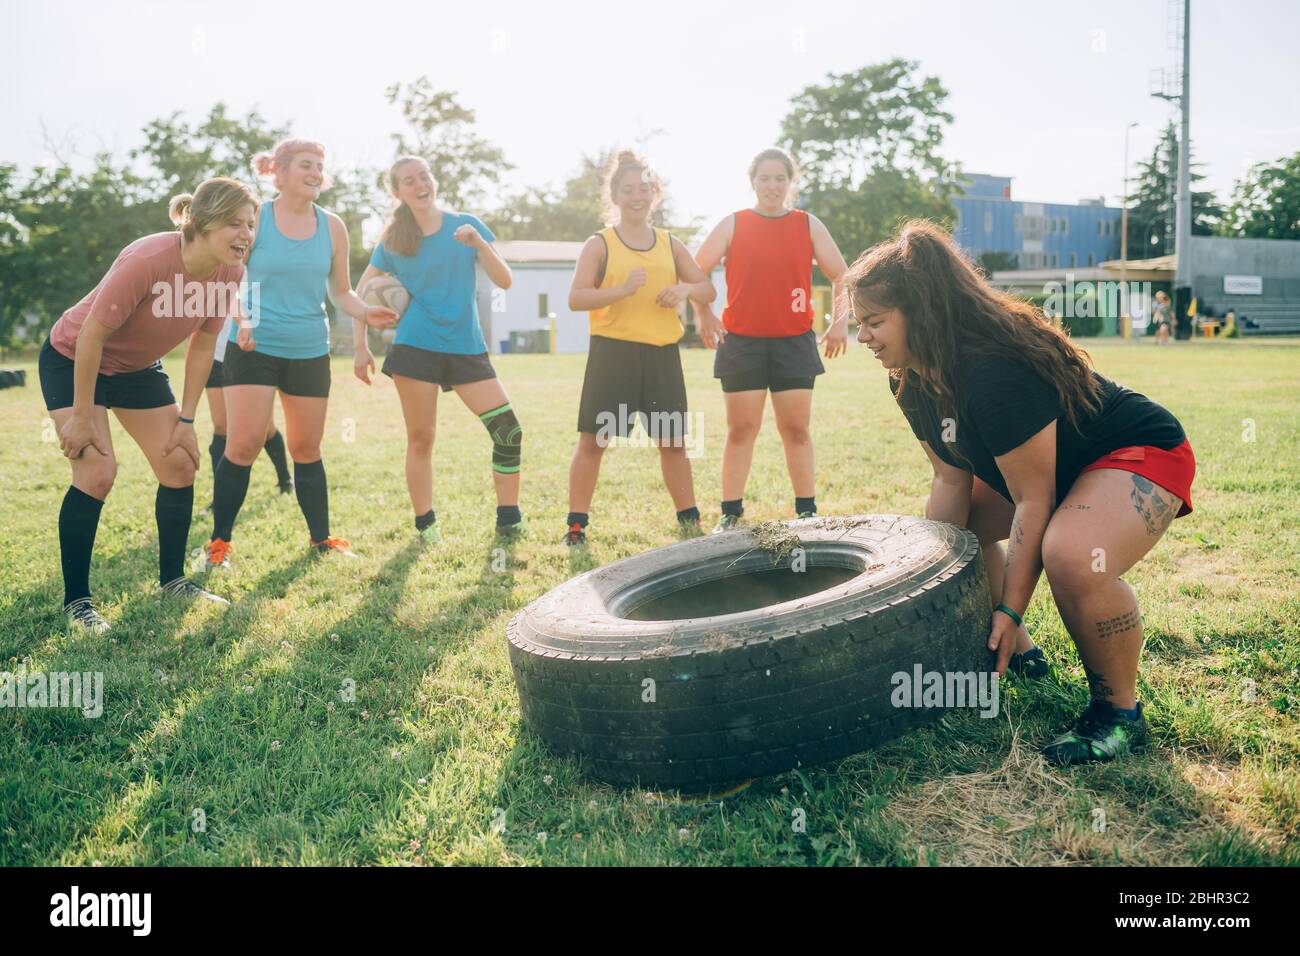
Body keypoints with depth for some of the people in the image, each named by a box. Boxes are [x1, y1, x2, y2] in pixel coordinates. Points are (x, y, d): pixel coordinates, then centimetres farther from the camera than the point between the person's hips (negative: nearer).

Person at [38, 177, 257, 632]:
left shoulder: (230, 274, -16)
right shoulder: (147, 260, -35)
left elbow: (202, 345, -3)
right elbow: (92, 335, -27)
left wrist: (185, 420, -3)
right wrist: (82, 417, -22)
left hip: (138, 368, 7)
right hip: (73, 359, -6)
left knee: (179, 463, 2)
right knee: (97, 470, -17)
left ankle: (173, 581, 18)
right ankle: (76, 600, -4)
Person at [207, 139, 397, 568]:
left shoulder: (332, 227, 4)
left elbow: (341, 290, 10)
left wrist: (366, 313, -10)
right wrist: (241, 319, -20)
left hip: (311, 353, 3)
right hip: (254, 348, -3)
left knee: (307, 450, 10)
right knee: (242, 446, -9)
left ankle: (321, 537, 23)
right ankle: (219, 541, 5)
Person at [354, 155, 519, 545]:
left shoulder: (466, 225, 3)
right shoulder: (392, 243, 4)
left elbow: (504, 281, -3)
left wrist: (478, 243, -18)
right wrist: (361, 348, 3)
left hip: (467, 348, 0)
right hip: (416, 348, 0)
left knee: (509, 430, -11)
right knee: (420, 439, 2)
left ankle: (509, 523, 0)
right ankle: (426, 527, 15)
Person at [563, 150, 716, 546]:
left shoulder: (670, 243, 12)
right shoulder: (599, 244, 0)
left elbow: (709, 289, 14)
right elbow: (575, 298, -10)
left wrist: (686, 289, -8)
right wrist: (623, 289, -23)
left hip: (662, 354, 3)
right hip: (612, 352, -3)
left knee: (673, 440, 10)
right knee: (593, 439, -1)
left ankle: (690, 520, 22)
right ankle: (576, 525, 7)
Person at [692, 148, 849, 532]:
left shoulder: (808, 225, 6)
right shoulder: (733, 225, 4)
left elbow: (840, 275, 9)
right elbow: (696, 272, 4)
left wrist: (841, 321, 0)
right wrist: (705, 316, -5)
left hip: (794, 342, 1)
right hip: (741, 342, -1)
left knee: (797, 429, 4)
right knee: (741, 429, 2)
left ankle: (807, 512, 11)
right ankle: (730, 515, 7)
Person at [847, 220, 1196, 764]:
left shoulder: (994, 373, -34)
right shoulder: (914, 381, -6)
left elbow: (1033, 501, -29)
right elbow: (952, 480, -1)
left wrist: (1010, 610, -24)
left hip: (1141, 453, -10)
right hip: (1046, 465, 10)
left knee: (1071, 556, -36)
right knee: (955, 525, 12)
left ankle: (1120, 711, -12)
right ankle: (1016, 654, 25)